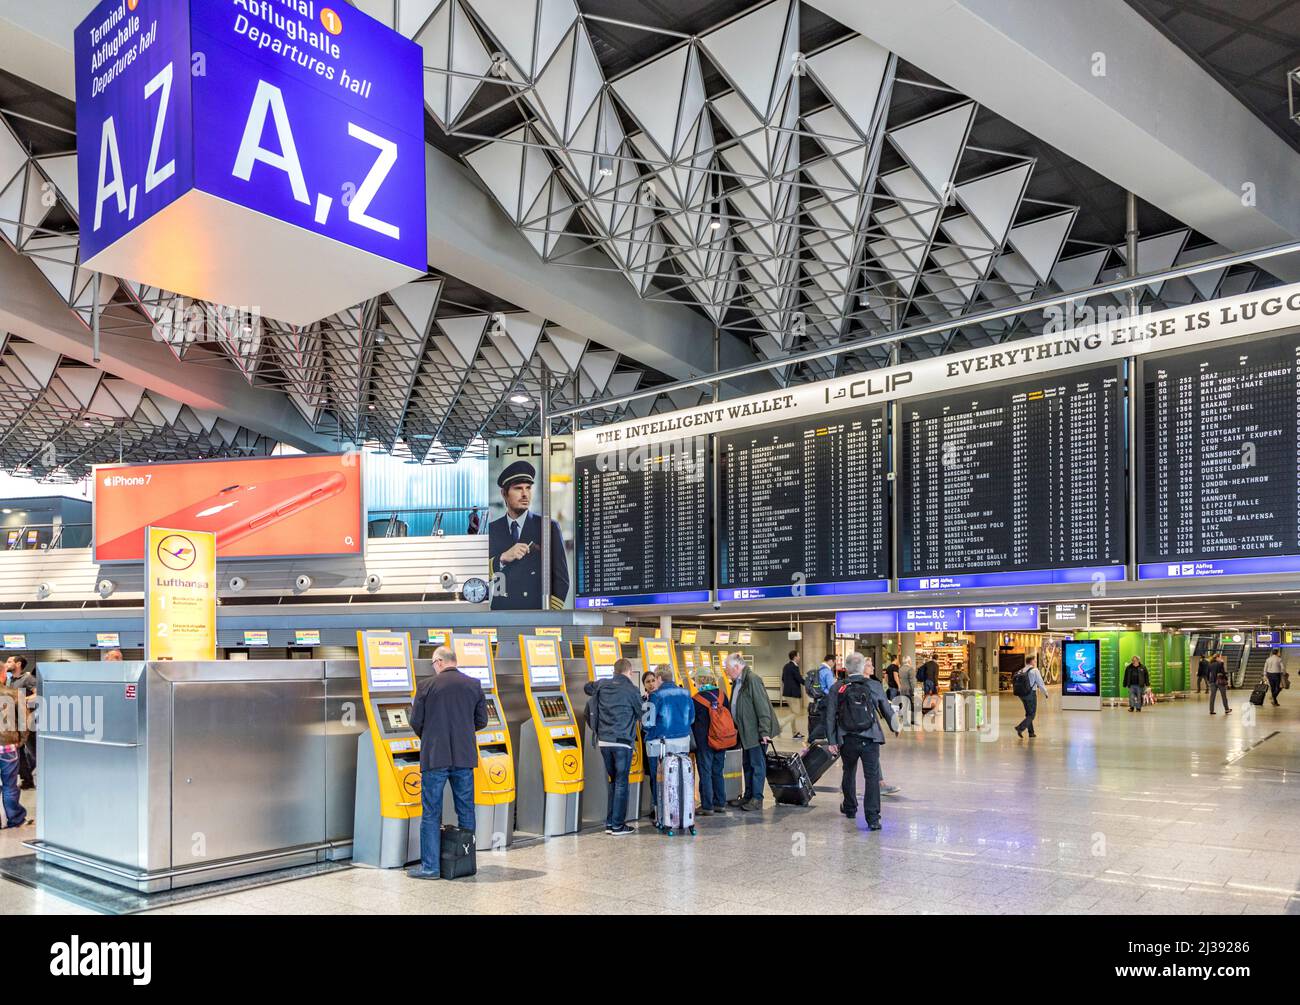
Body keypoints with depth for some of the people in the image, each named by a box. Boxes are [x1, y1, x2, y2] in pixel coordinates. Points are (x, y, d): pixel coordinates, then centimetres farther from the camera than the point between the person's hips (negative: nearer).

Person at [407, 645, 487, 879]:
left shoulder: (426, 686, -6)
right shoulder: (474, 685, 3)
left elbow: (416, 722, -2)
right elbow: (481, 721, 6)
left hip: (435, 757, -3)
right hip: (464, 757, 3)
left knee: (431, 813, 4)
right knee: (466, 810, 13)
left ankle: (430, 866, 5)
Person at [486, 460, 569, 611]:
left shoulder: (548, 528, 2)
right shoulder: (491, 530, 7)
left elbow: (561, 578, 1)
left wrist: (551, 613, -6)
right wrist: (503, 558, -14)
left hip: (537, 612, -1)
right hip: (500, 608, 1)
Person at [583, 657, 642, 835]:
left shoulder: (602, 685, 7)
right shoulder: (631, 689, -8)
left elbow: (587, 687, 28)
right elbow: (640, 714, 3)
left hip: (604, 741, 6)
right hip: (622, 742, -5)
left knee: (613, 781, 17)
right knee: (621, 783, 2)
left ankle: (610, 823, 19)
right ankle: (618, 826, 3)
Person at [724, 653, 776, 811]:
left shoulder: (753, 680, -18)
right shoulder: (737, 682, 11)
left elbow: (762, 707, -21)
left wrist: (764, 731, -22)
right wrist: (736, 728, 16)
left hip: (756, 731, -9)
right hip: (745, 732, 9)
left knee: (757, 764, -1)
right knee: (747, 765, 16)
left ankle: (757, 799, 6)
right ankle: (748, 796, 25)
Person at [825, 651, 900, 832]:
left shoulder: (837, 689, -2)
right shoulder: (874, 686, -2)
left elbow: (830, 717, -4)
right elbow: (887, 710, 9)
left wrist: (831, 741, -1)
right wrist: (895, 727, 27)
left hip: (847, 741, 2)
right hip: (870, 739, -2)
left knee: (849, 774, 21)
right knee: (872, 777, -1)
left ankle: (850, 808, 37)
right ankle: (873, 818, -9)